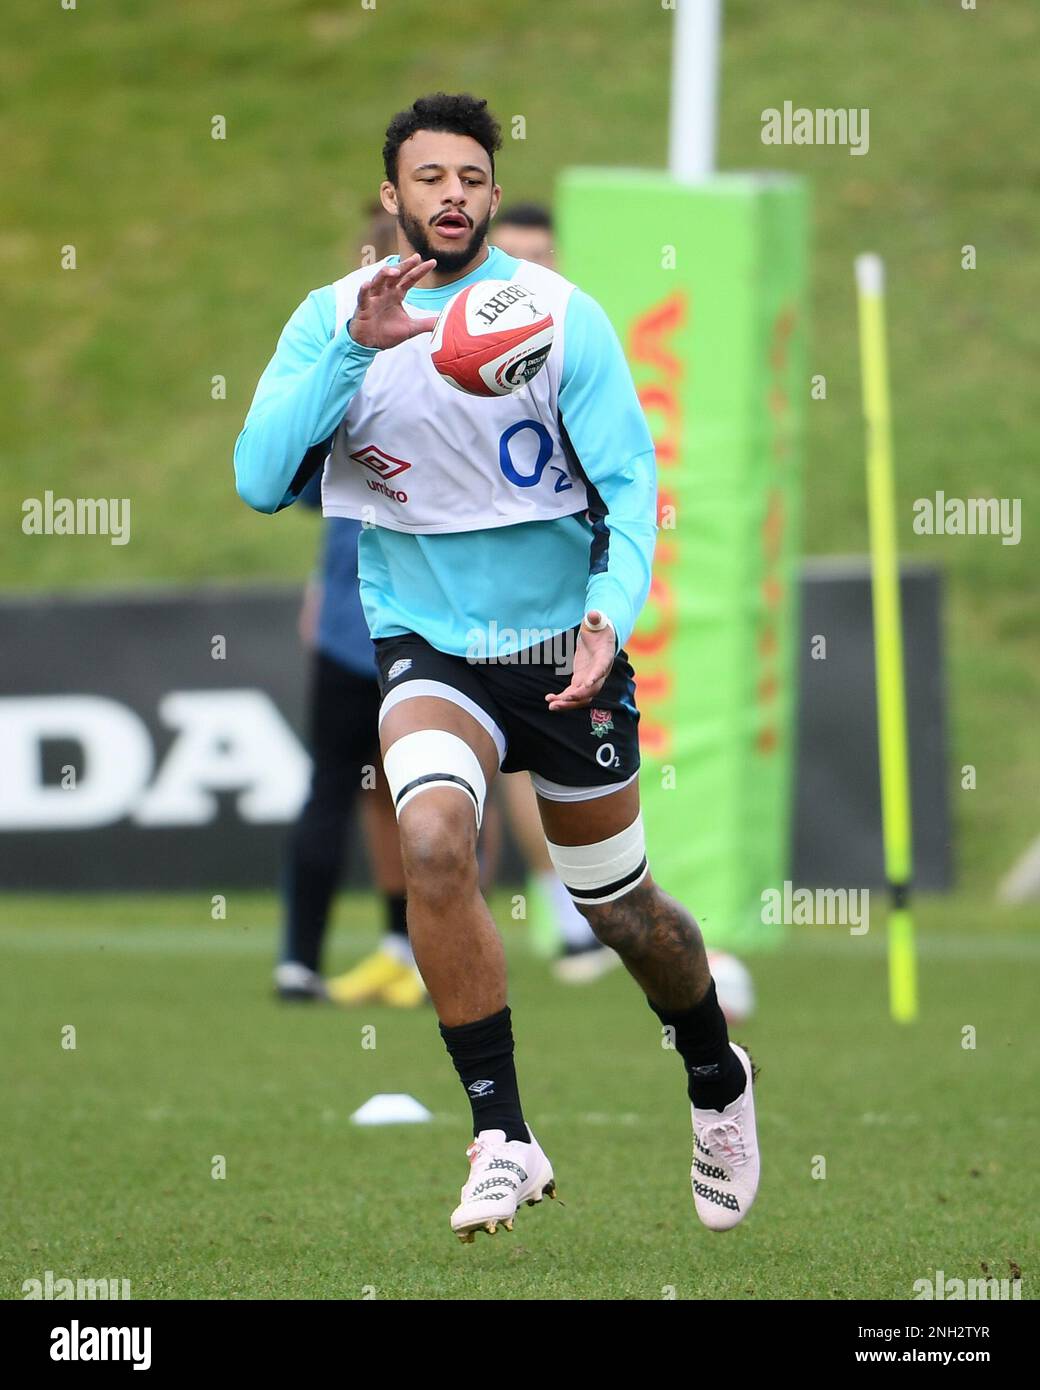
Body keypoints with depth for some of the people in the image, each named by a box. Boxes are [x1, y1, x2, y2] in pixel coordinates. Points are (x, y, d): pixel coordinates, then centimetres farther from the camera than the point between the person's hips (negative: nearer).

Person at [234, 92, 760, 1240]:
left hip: (567, 649, 0)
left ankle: (716, 1079, 42)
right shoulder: (331, 320, -4)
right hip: (427, 648, 0)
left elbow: (631, 480, -9)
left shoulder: (564, 316, -8)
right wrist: (356, 349, -26)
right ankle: (502, 1138, -20)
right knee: (432, 838, -28)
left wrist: (613, 611, -27)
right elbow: (260, 478, -15)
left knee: (619, 909, 10)